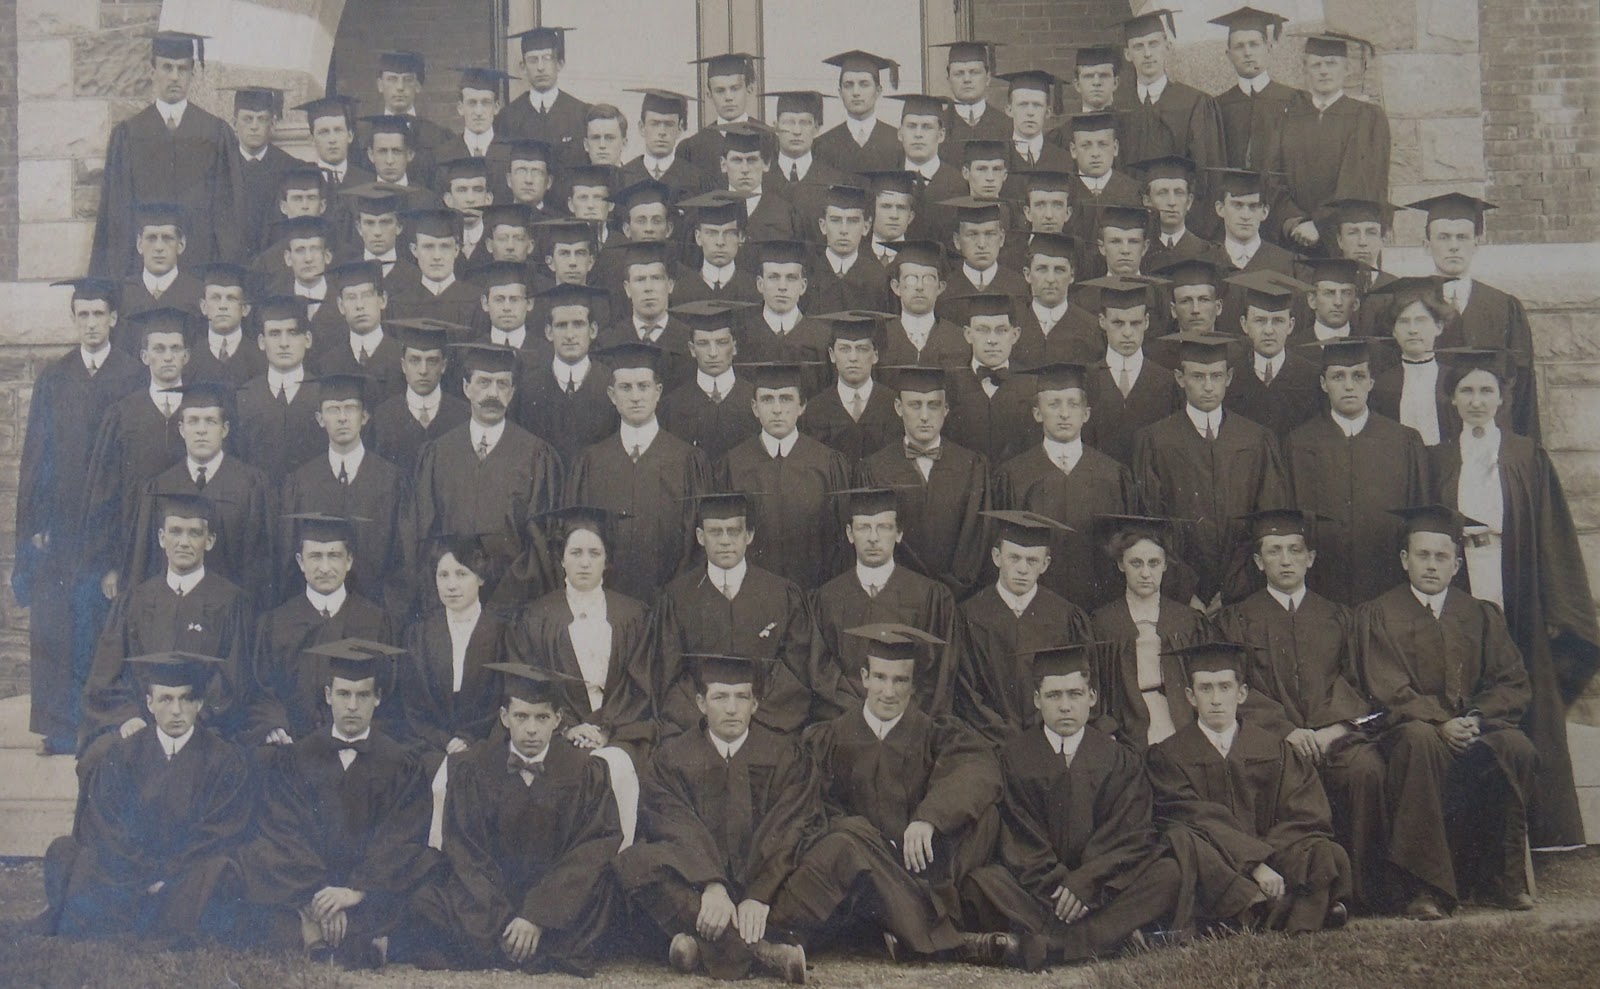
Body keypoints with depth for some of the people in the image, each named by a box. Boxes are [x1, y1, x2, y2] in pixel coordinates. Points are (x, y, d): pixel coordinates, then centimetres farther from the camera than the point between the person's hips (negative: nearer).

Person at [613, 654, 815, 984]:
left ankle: (703, 944, -34)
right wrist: (711, 886, -27)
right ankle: (762, 948, -38)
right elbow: (679, 829, -8)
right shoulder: (672, 756, 8)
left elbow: (786, 832, -6)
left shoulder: (785, 754, 7)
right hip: (694, 882, 0)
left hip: (761, 880, 0)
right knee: (632, 864, -29)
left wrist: (759, 897, -24)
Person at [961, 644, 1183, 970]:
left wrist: (1084, 883, -17)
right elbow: (1020, 839, -2)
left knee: (1168, 873, -26)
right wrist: (1058, 886, -17)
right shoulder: (1015, 756, 5)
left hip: (1104, 885, 1)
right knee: (980, 881, -29)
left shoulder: (1118, 758, 7)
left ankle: (1048, 943, -37)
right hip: (1036, 888, -1)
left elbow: (1127, 834, -2)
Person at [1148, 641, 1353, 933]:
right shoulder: (1169, 755, 7)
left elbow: (1307, 817, 6)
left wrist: (1264, 852, -13)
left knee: (1328, 855, -25)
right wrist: (1254, 863, -21)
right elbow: (1197, 822, -7)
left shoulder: (1274, 750, 15)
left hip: (1272, 856, 2)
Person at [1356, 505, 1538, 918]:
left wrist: (1477, 717, -14)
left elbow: (1514, 684, 6)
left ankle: (1502, 876, -14)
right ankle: (1425, 887, -36)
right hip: (1412, 727, -3)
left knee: (1517, 747, -29)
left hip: (1476, 728, 3)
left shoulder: (1482, 616, 14)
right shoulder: (1378, 615, 4)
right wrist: (1441, 722, -23)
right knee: (1420, 740, -38)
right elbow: (1388, 690, -7)